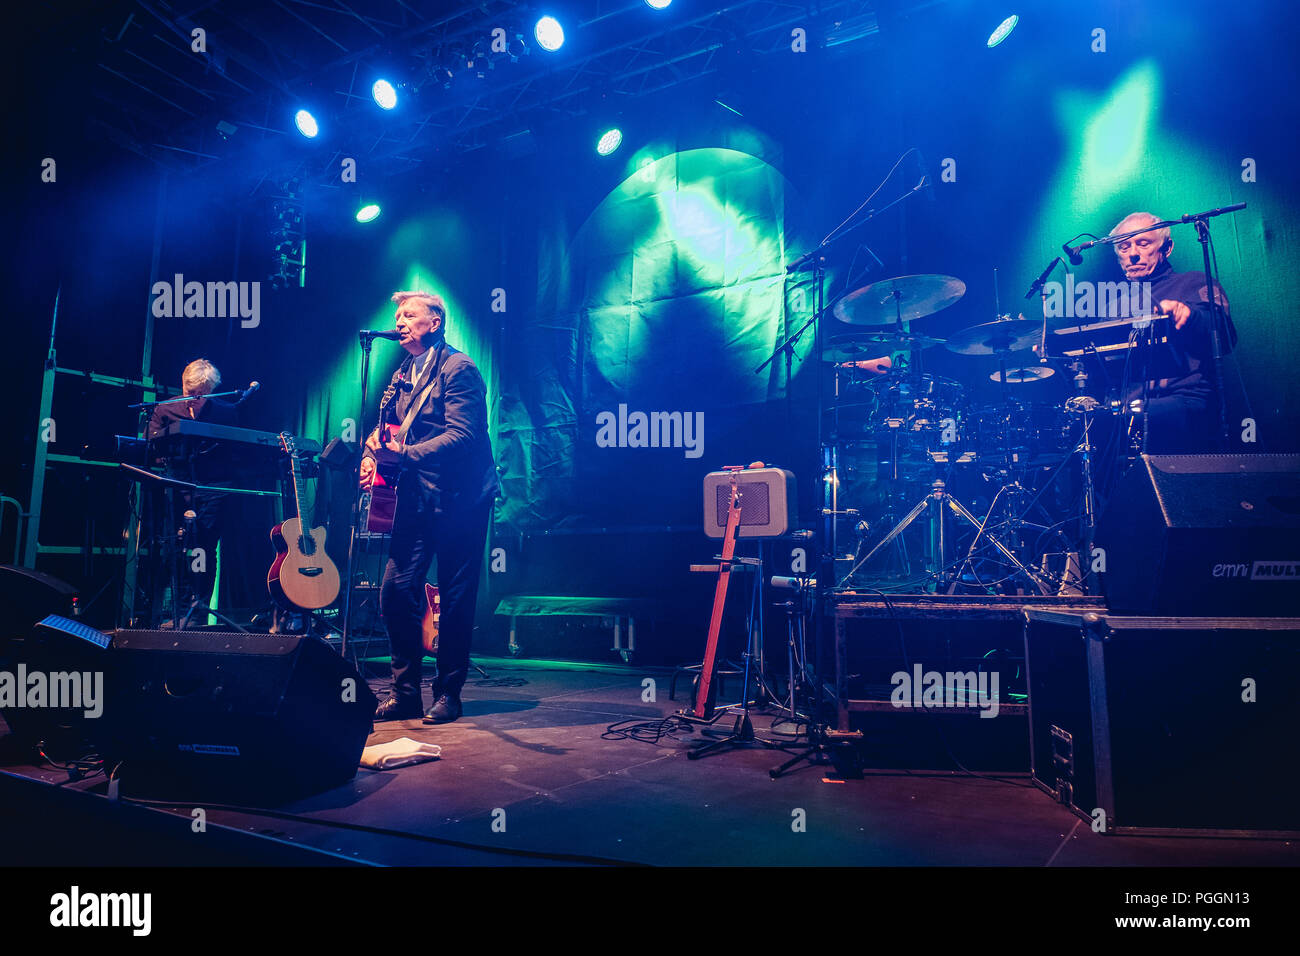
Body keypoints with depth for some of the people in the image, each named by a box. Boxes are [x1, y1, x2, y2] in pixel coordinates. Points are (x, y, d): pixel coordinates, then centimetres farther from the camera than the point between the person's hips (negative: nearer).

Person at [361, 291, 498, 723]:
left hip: (458, 500, -7)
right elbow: (390, 426, 22)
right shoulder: (402, 375, 17)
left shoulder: (458, 368, -7)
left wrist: (403, 453, -25)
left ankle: (448, 693, 14)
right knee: (395, 591, 2)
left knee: (456, 599, 0)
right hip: (415, 499, 7)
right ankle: (405, 691, 14)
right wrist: (374, 453, 0)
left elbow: (462, 435, -18)